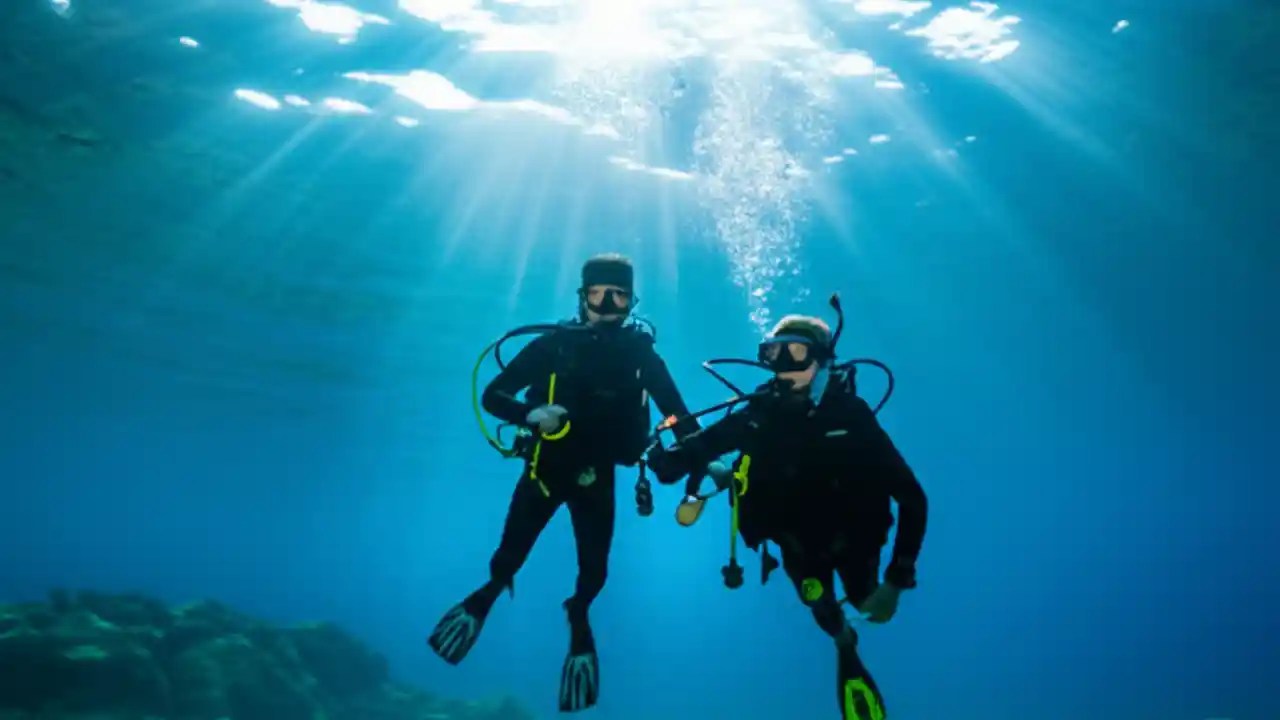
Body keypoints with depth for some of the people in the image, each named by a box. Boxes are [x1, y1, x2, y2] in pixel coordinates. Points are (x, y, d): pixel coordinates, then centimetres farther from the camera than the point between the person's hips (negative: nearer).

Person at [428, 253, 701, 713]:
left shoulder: (641, 354, -7)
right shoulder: (554, 345, -12)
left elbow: (676, 412, -8)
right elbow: (492, 396, -12)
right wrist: (531, 414, -32)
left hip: (596, 476, 1)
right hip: (544, 467, -1)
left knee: (595, 571, 0)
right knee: (509, 560, 3)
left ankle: (578, 616, 37)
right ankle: (487, 595, 40)